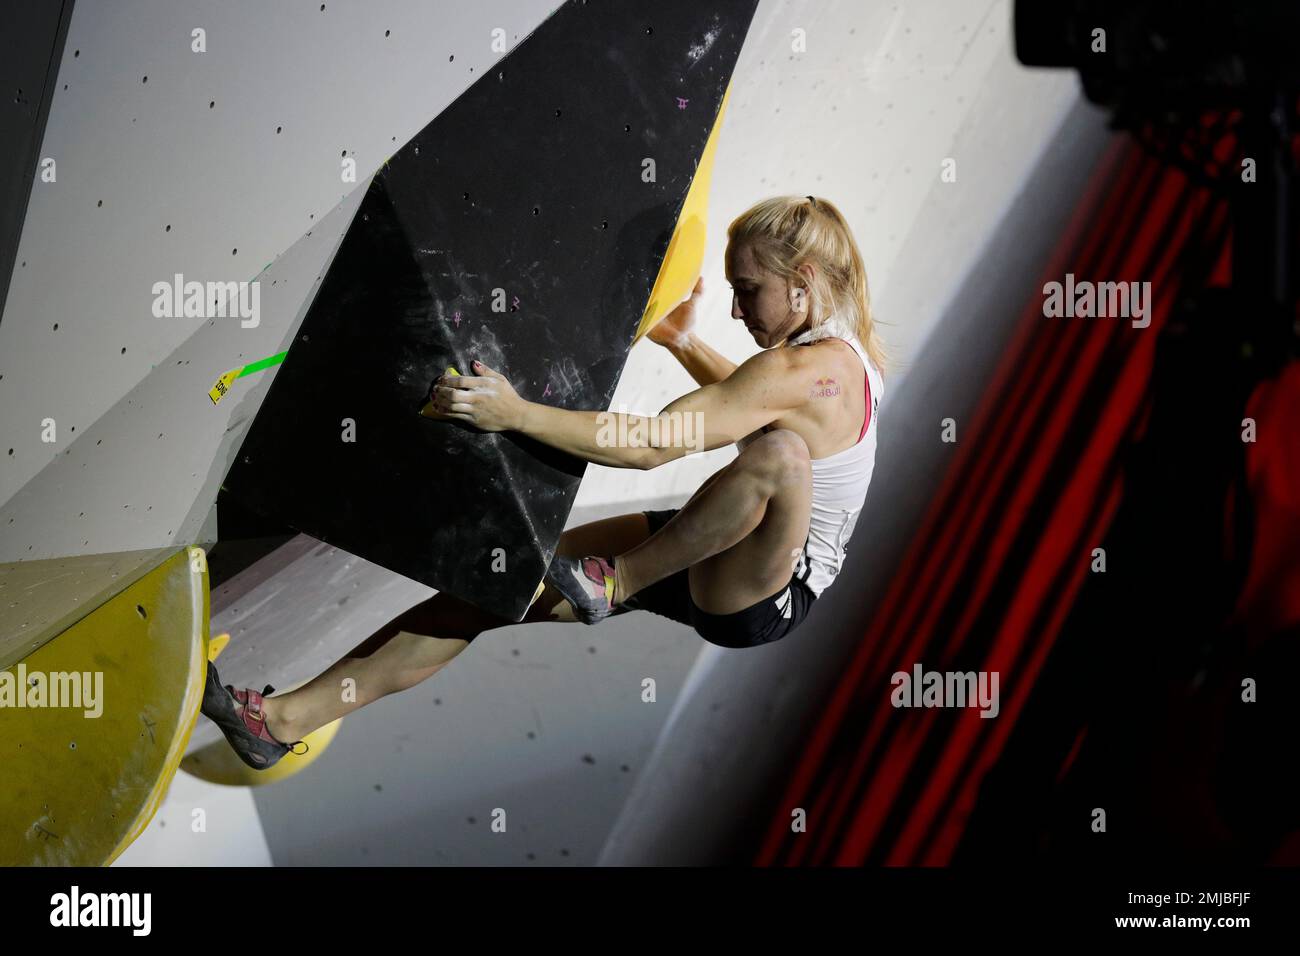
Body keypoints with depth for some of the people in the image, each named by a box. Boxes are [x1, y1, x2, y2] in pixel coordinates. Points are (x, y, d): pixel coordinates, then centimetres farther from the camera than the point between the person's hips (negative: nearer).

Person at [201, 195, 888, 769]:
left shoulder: (806, 370, -24)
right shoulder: (835, 347, 7)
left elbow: (654, 443, -32)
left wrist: (515, 413, -33)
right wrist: (684, 344, 28)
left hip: (762, 598, -10)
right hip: (698, 553, 10)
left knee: (780, 455, -42)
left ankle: (619, 583, -16)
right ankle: (286, 718, -5)